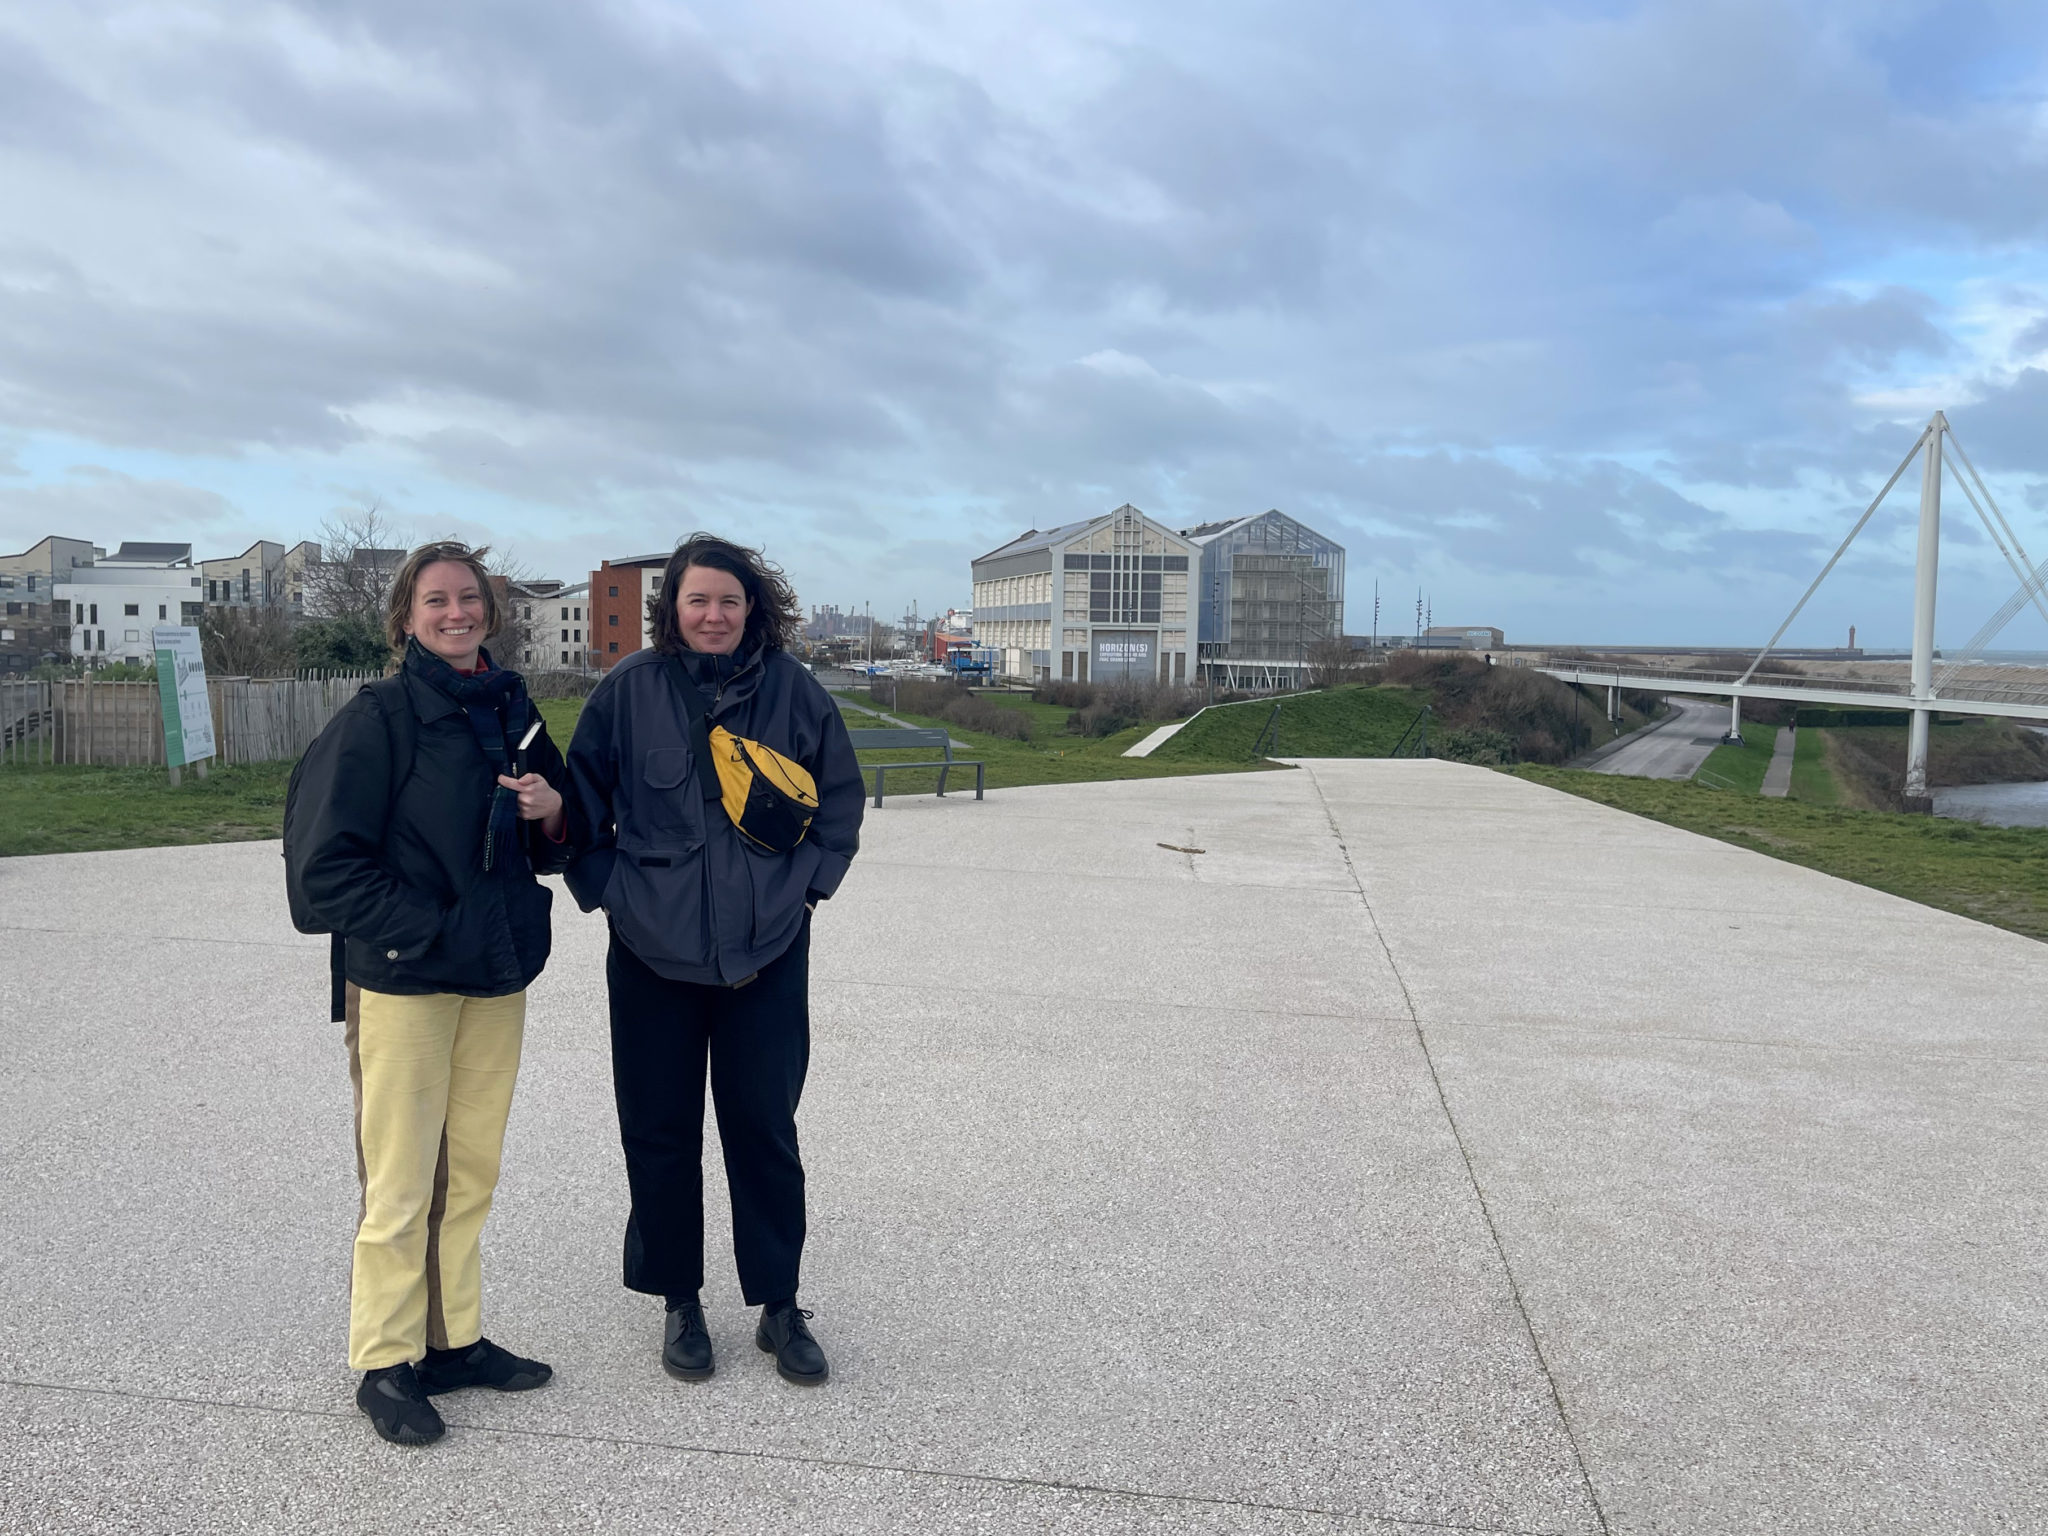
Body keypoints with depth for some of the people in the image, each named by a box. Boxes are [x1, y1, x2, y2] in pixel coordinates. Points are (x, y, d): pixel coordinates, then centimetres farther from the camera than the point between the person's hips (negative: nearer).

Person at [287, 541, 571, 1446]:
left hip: (498, 979, 6)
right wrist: (418, 932, -17)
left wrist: (553, 812, -5)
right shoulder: (377, 718, -8)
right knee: (401, 1186, 1)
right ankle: (385, 1365, 18)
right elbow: (327, 863, -11)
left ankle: (454, 1339, 29)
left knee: (469, 1175, 14)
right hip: (403, 981, -5)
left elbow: (552, 845, 18)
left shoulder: (511, 711, 10)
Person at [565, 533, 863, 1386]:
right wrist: (609, 888, 0)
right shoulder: (629, 689, -4)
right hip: (653, 953, 0)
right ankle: (679, 1301, 29)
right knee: (660, 1133, 10)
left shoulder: (792, 689, -2)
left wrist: (805, 885, 3)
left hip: (767, 953, 0)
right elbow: (581, 799, 6)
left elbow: (840, 798, 10)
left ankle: (780, 1306, 25)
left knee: (765, 1129, 8)